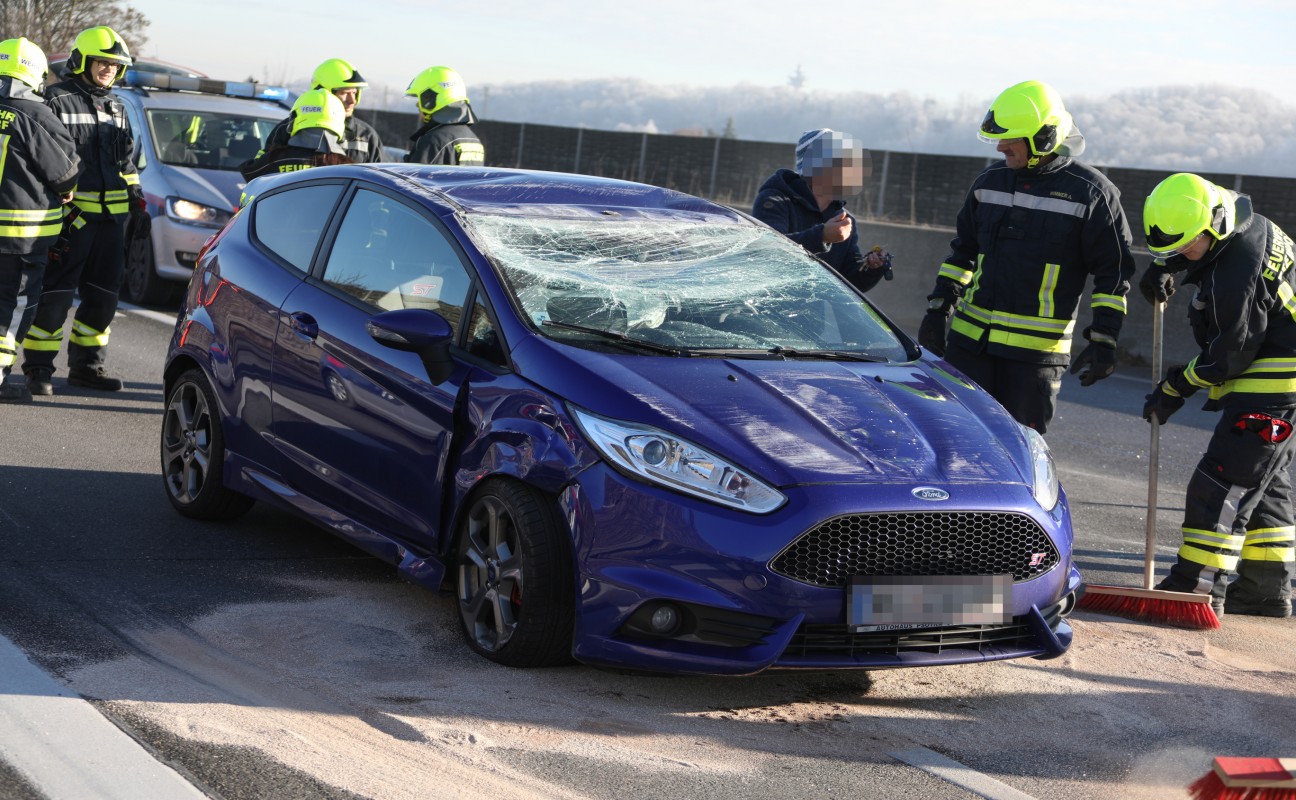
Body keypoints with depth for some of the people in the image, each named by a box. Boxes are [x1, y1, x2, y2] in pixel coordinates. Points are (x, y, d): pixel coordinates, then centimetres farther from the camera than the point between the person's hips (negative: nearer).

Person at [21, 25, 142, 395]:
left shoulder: (116, 108, 17)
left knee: (102, 296, 10)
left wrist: (137, 205, 17)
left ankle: (86, 364, 21)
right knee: (55, 294, -5)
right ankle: (38, 368, 2)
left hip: (111, 217, 7)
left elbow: (128, 161, 24)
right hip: (70, 216, -7)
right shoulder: (56, 100, -4)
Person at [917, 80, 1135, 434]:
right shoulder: (989, 181, 9)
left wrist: (1103, 340, -8)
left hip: (1035, 351, -5)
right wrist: (938, 310, 15)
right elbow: (963, 251, 20)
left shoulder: (1090, 193, -6)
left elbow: (1113, 273, -3)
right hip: (969, 338, 5)